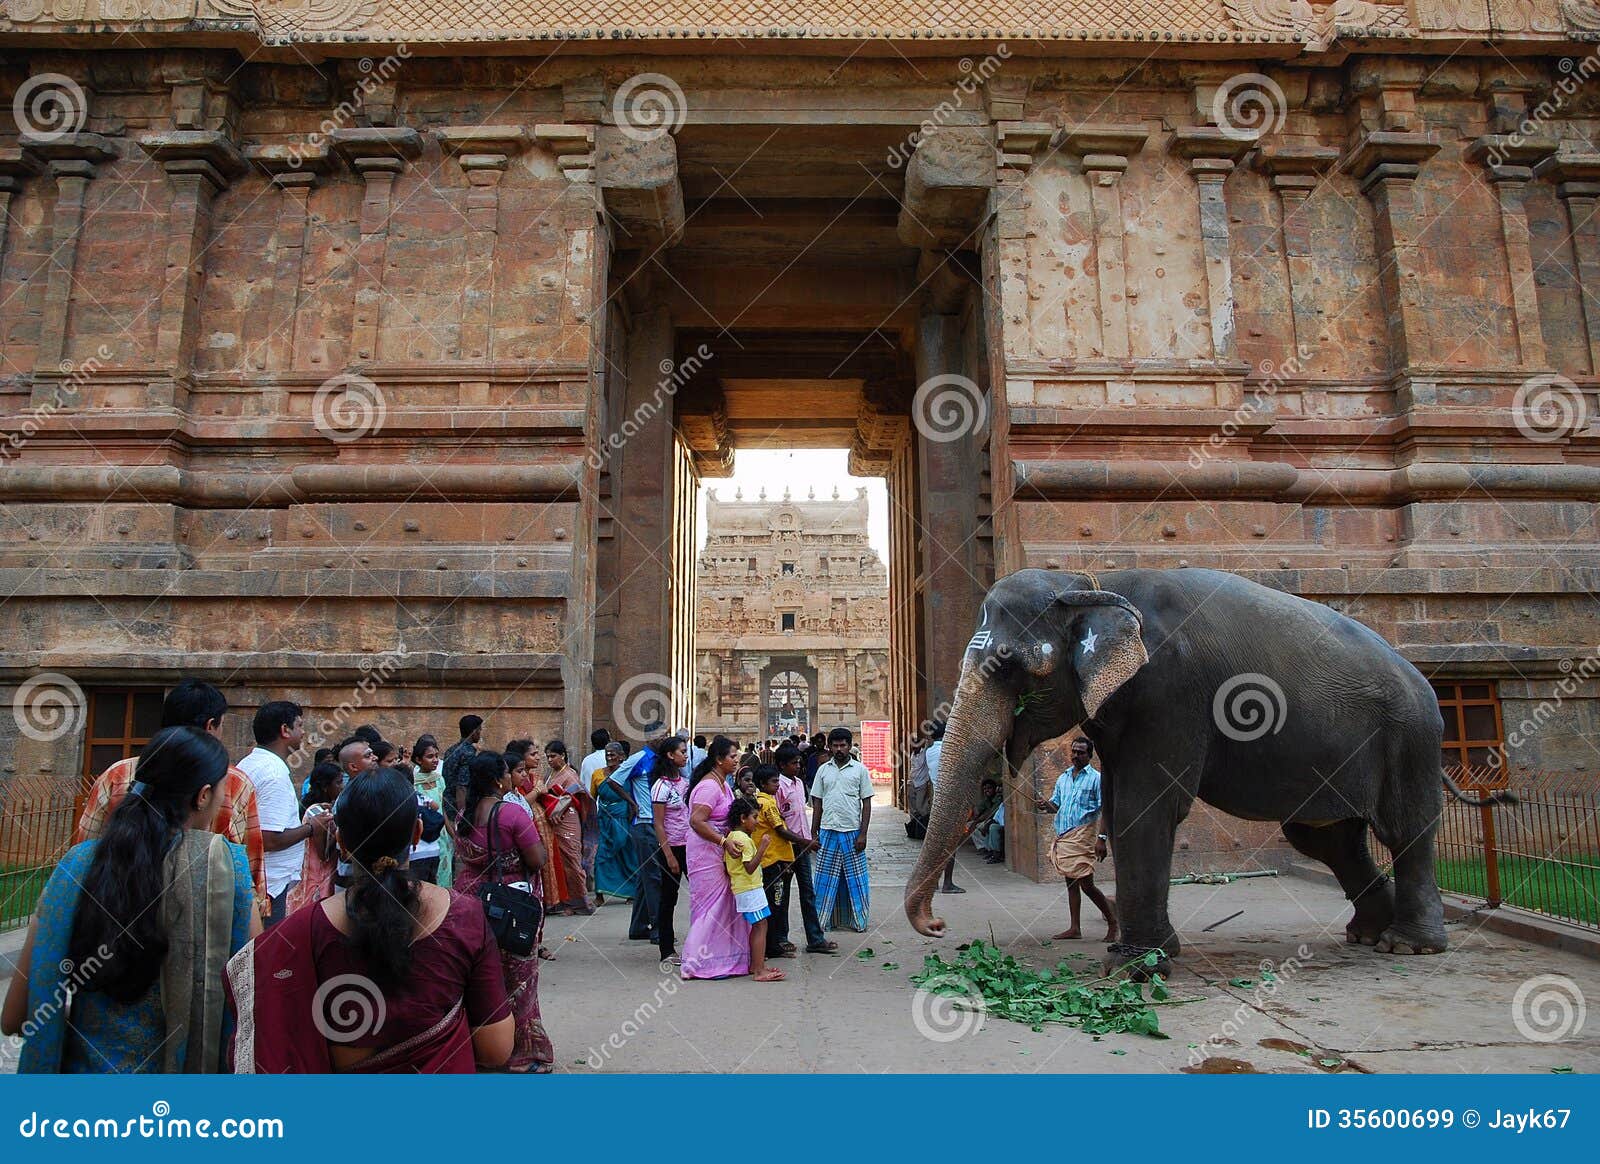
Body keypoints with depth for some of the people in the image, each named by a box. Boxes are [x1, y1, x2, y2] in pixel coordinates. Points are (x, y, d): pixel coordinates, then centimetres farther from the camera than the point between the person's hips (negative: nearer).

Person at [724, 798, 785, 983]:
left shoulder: (731, 836, 12)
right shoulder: (744, 839, -18)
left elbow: (726, 862, 16)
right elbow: (750, 867, -24)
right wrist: (763, 847, -24)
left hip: (741, 888, 10)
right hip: (750, 888, -10)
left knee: (756, 926, 16)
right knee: (761, 925, -9)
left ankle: (755, 964, 23)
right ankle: (760, 971, -11)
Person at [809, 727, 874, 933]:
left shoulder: (860, 769, 1)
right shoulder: (823, 770, 8)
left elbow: (867, 803, 0)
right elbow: (817, 803, 10)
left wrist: (863, 833, -7)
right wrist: (814, 833, 5)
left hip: (852, 832, -2)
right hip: (828, 831, 2)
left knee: (855, 877, 4)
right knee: (826, 877, 4)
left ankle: (858, 919, 14)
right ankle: (823, 920, 13)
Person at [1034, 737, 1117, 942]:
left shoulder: (1096, 778, -2)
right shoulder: (1063, 778, 16)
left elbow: (1105, 810, -8)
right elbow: (1056, 805, 18)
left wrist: (1101, 838, -17)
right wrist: (1045, 805, -6)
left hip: (1083, 835, -7)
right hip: (1063, 836, 7)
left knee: (1086, 884, -8)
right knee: (1071, 883, 9)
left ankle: (1112, 921, 9)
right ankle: (1074, 928, 15)